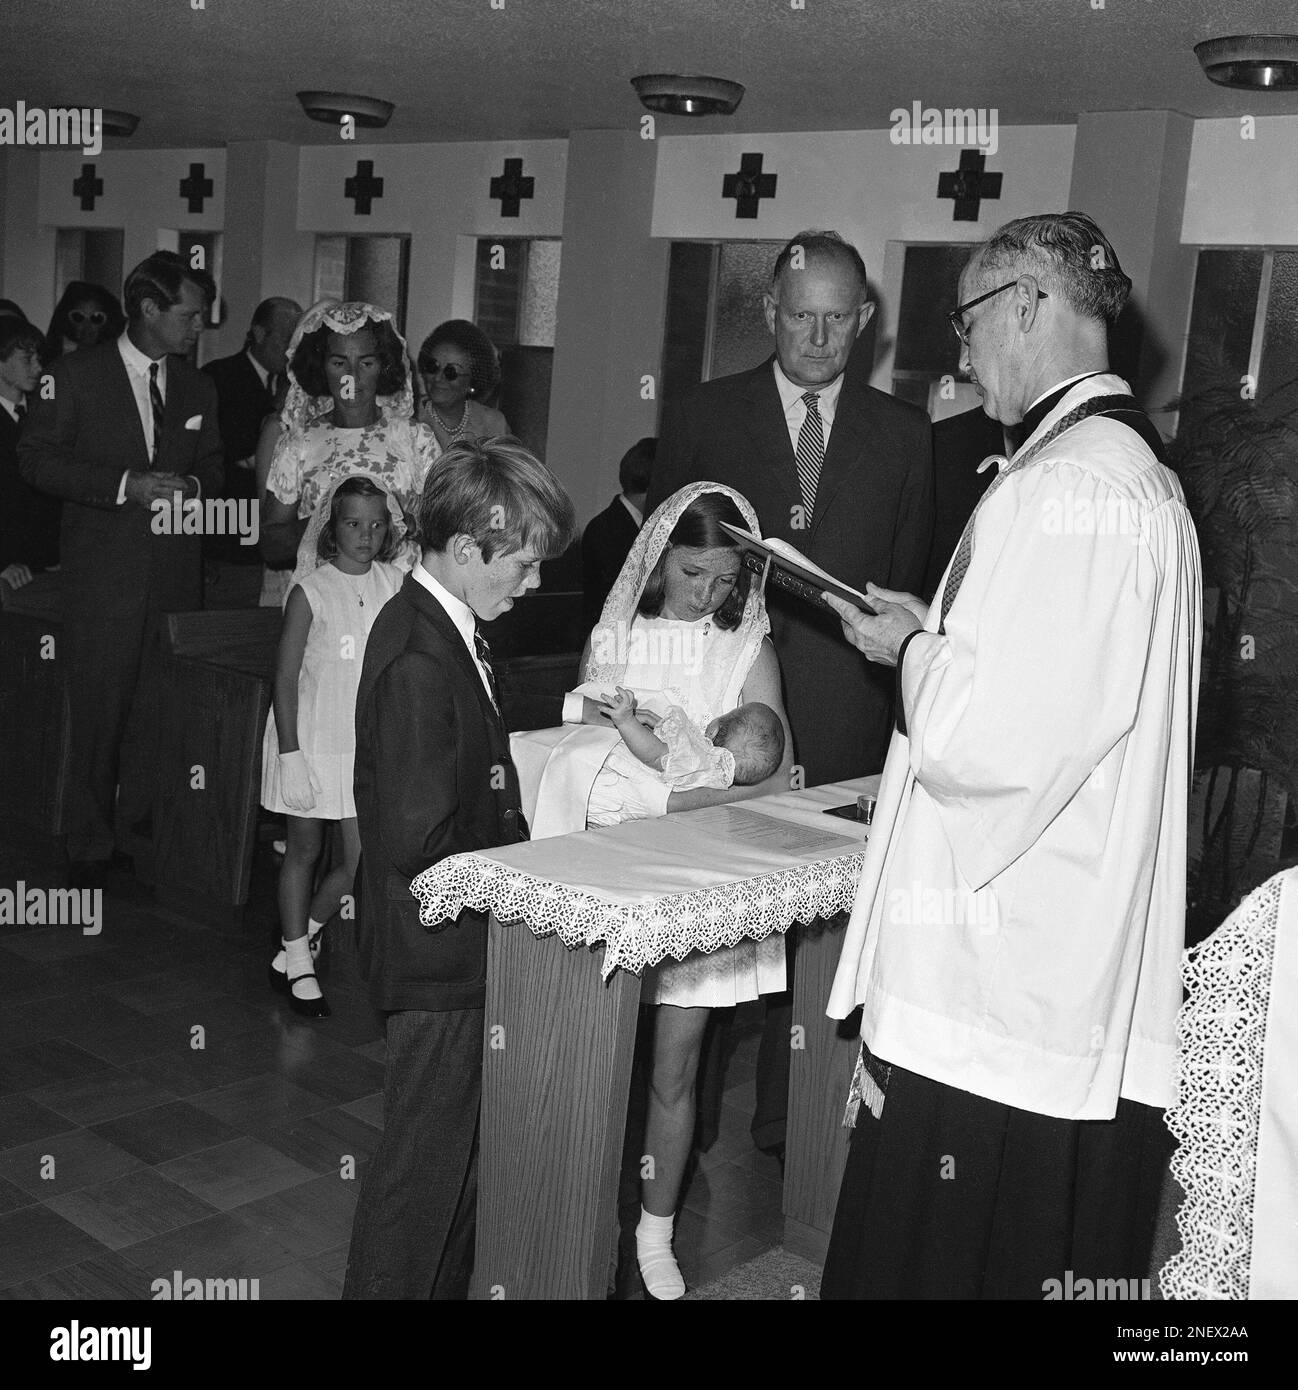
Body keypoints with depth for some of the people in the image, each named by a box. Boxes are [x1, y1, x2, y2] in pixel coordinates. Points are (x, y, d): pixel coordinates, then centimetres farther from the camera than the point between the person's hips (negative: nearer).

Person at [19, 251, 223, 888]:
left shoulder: (197, 388, 13)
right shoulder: (76, 375, -1)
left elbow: (212, 467, 22)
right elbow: (36, 458, -5)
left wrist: (193, 487, -3)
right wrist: (124, 485, -15)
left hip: (176, 572, 4)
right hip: (103, 572, -3)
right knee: (98, 714, 2)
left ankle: (154, 826, 17)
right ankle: (90, 847, 14)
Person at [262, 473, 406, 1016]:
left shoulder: (395, 584, 1)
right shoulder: (311, 591, -10)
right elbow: (286, 676, -9)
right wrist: (290, 753, -13)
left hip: (368, 744, 3)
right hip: (311, 741, -3)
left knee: (362, 859, 0)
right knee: (305, 849, 9)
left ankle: (301, 937, 25)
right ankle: (298, 964, 24)